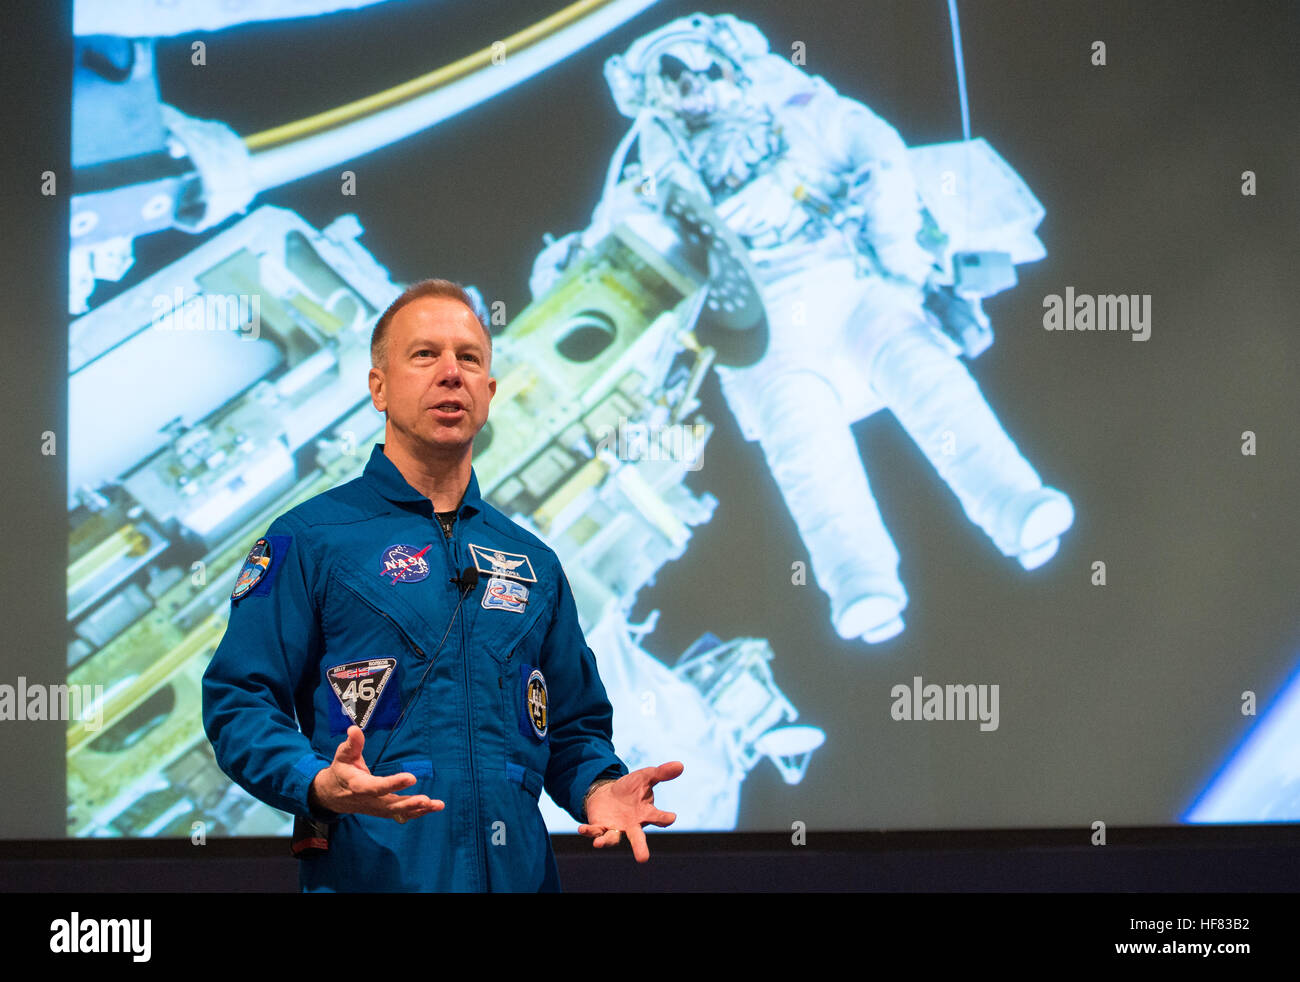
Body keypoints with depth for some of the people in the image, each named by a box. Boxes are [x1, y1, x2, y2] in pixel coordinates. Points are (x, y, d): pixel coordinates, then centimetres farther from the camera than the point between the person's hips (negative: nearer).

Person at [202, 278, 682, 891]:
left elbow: (575, 726, 19)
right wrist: (319, 786, -23)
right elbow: (239, 702, -6)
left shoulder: (533, 562, 14)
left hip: (519, 870, 4)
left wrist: (600, 788, -3)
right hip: (371, 874, -4)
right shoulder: (308, 540, 0)